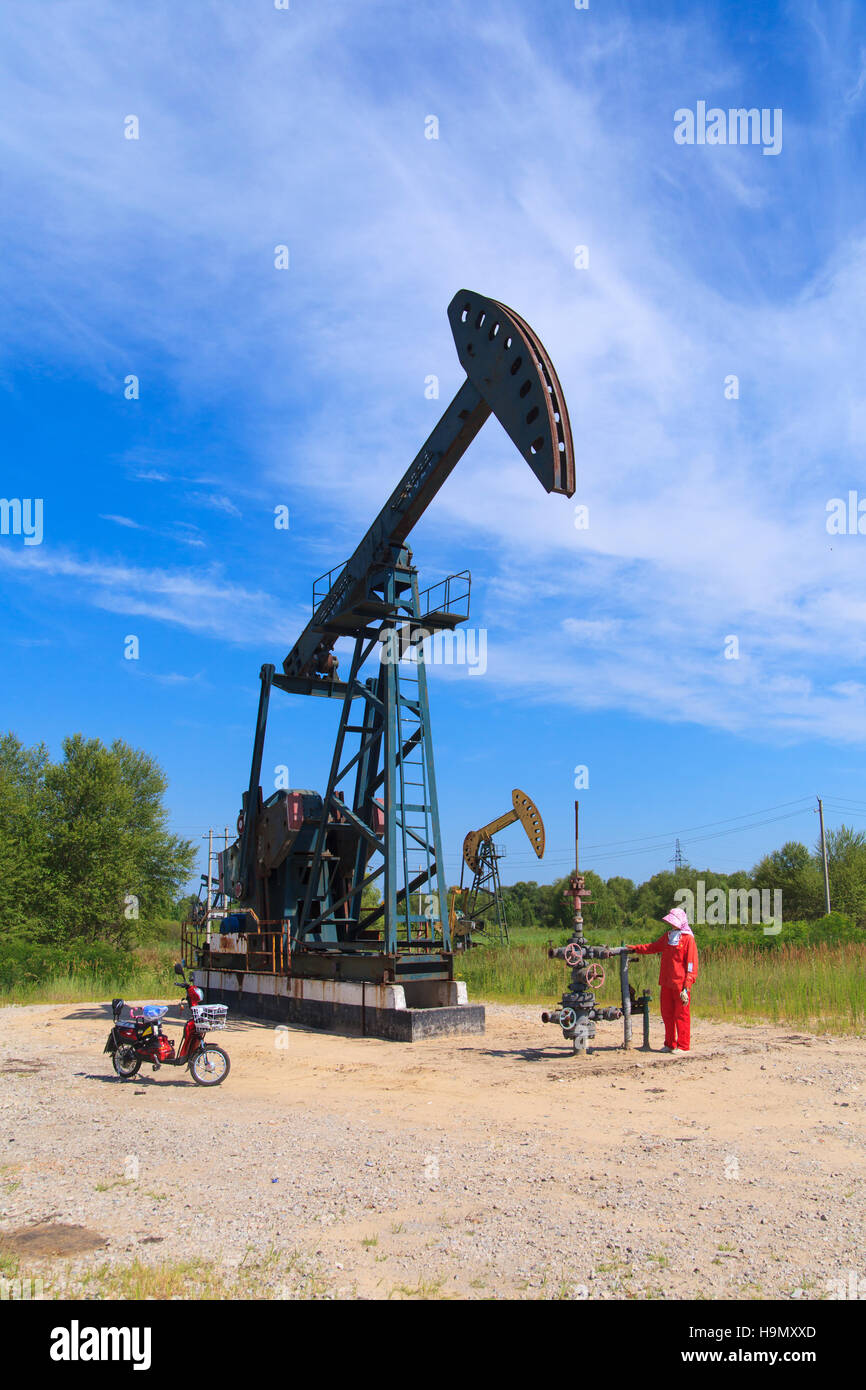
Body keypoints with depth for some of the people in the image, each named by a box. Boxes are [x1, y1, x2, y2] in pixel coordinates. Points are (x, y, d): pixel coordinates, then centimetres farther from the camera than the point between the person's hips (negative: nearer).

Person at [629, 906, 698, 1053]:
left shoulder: (688, 939, -6)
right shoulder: (667, 936, 15)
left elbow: (691, 964, -9)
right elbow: (654, 947, 29)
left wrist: (687, 986, -14)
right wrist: (636, 949, 22)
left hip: (680, 984, -7)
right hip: (666, 983, 7)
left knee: (681, 1015, -1)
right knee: (667, 1013, 11)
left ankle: (683, 1046, 7)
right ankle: (670, 1044, 20)